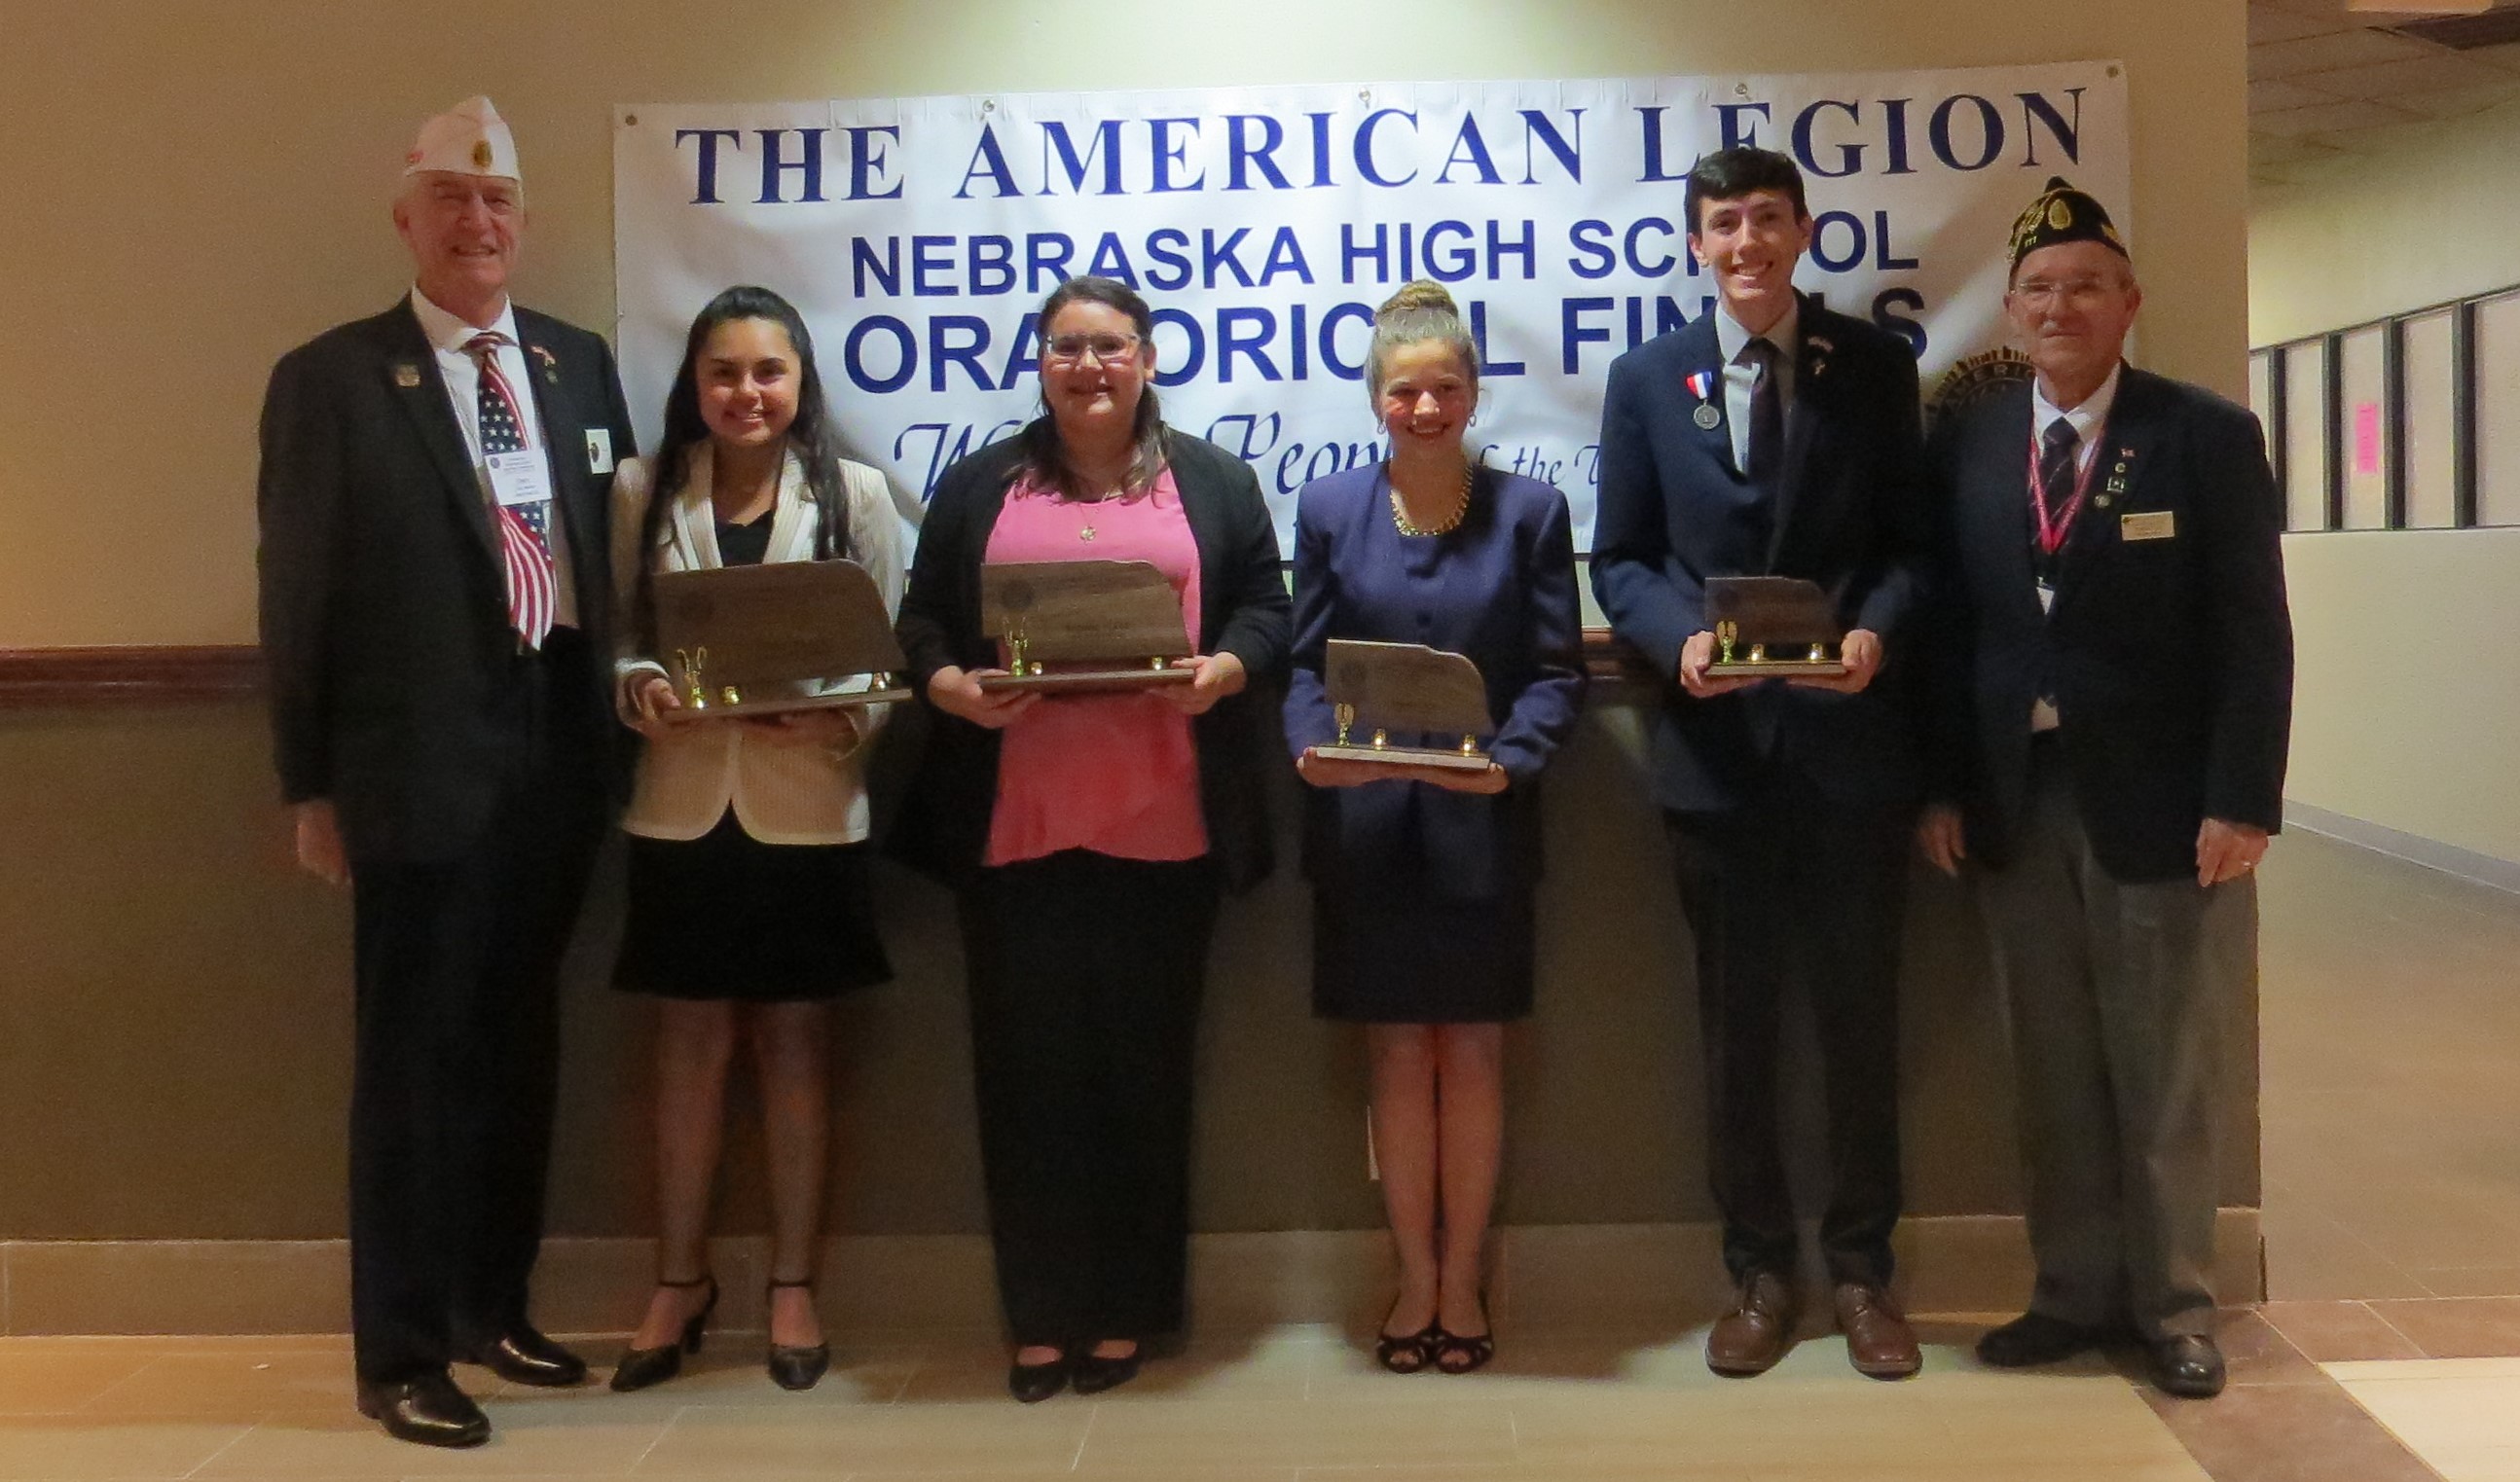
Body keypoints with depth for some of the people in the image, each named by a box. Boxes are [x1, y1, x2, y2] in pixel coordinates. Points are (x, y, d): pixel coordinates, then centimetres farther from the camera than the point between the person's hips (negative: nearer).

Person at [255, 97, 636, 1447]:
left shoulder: (578, 363, 11)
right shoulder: (328, 379, -3)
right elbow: (298, 596, -4)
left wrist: (616, 723, 6)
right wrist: (309, 786, -5)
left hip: (555, 759, 5)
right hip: (419, 767, -5)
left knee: (518, 1052, 15)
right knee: (413, 1063, 2)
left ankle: (493, 1309, 31)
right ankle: (401, 1354, 15)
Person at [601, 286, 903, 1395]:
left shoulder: (855, 492, 0)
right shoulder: (643, 491, 5)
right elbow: (617, 634, 6)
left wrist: (846, 718, -18)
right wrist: (638, 690, -15)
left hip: (808, 807, -1)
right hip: (683, 803, 1)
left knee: (794, 1041, 8)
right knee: (690, 1044, 9)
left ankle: (792, 1284, 21)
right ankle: (680, 1281, 23)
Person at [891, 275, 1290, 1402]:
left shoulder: (1213, 481, 10)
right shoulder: (979, 485, 13)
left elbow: (1264, 611, 7)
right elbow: (922, 620, 10)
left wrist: (1221, 670, -13)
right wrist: (952, 687, -10)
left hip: (1163, 831, -1)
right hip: (1015, 829, 1)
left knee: (1144, 1067, 5)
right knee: (1026, 1068, 3)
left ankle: (1127, 1311, 18)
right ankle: (1040, 1317, 15)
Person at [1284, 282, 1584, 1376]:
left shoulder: (1529, 508, 2)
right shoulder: (1331, 507, 5)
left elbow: (1556, 670, -2)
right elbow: (1306, 662, 4)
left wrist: (1509, 758, -19)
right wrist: (1314, 745, -16)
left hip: (1480, 823, 0)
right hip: (1367, 824, 1)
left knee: (1472, 1051, 6)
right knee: (1398, 1053, 7)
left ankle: (1461, 1278, 20)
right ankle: (1416, 1278, 20)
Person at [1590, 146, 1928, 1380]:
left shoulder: (1876, 364, 3)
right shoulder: (1647, 378, 4)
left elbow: (1909, 537, 4)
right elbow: (1619, 561, 4)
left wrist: (1877, 629, -16)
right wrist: (1679, 636, -15)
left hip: (1851, 736, 0)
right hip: (1716, 741, 1)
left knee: (1860, 1010, 9)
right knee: (1735, 1021, 10)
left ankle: (1861, 1268, 24)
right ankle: (1758, 1271, 24)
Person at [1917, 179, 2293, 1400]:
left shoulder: (2209, 436, -2)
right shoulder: (1965, 441, 7)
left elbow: (2253, 635, -6)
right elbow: (1950, 624, 7)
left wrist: (2241, 801, -13)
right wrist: (1941, 785, 0)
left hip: (2159, 804, -3)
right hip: (2013, 804, 3)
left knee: (2166, 1075, 7)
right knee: (2052, 1074, 10)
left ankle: (2174, 1307, 20)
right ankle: (2075, 1292, 22)